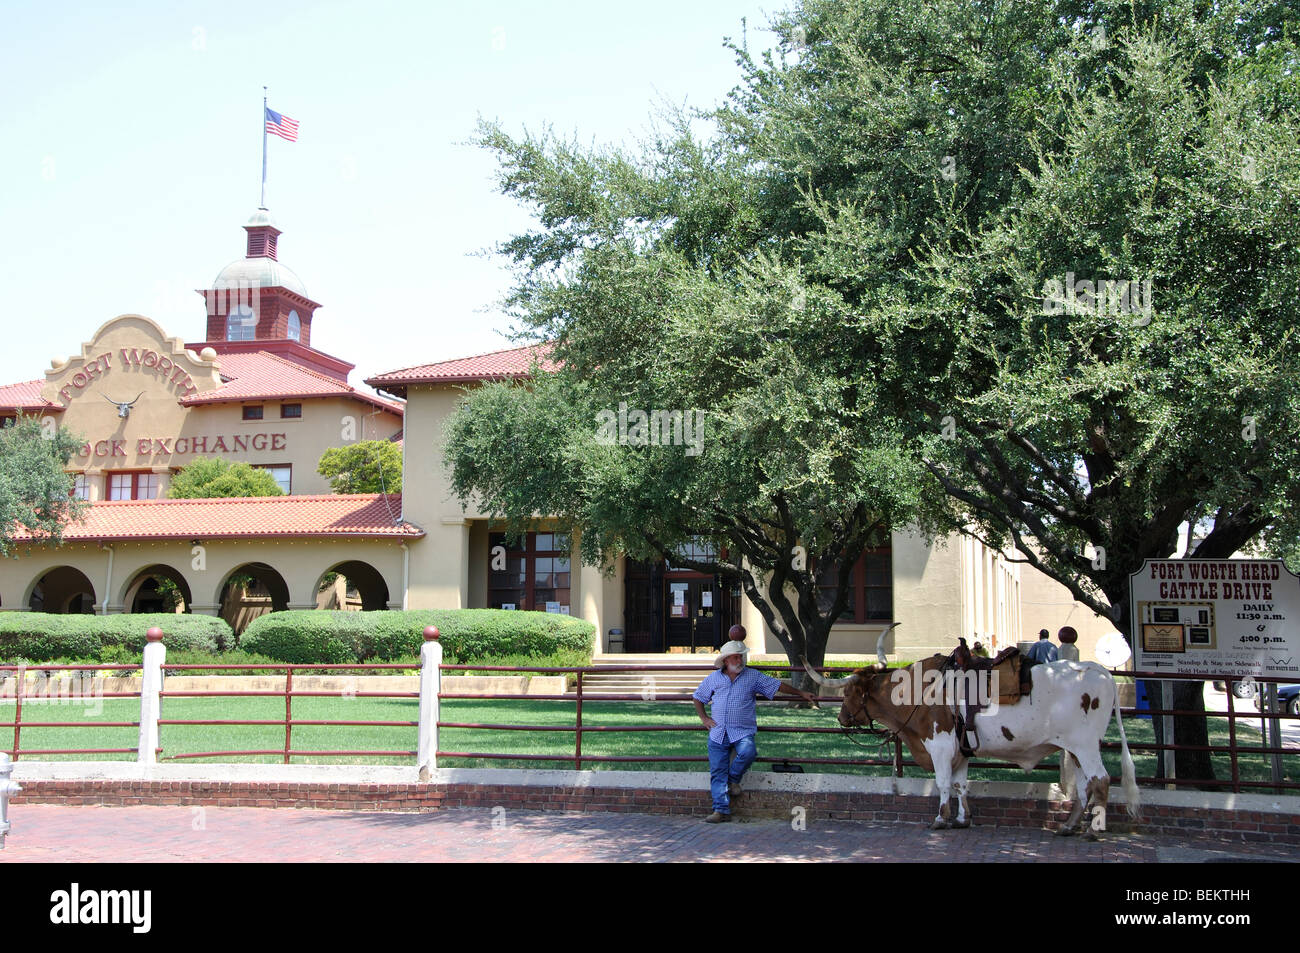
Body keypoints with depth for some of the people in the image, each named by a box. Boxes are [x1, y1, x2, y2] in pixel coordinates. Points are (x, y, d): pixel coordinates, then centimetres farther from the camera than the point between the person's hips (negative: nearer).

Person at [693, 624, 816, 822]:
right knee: (717, 771, -4)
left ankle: (734, 779, -2)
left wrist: (800, 693, 4)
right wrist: (704, 718, 9)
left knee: (748, 752, -31)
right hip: (718, 733, 2)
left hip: (742, 731, -1)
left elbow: (778, 686, 8)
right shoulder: (714, 678, 11)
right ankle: (721, 810, 2)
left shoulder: (753, 676, 7)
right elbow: (698, 697, 21)